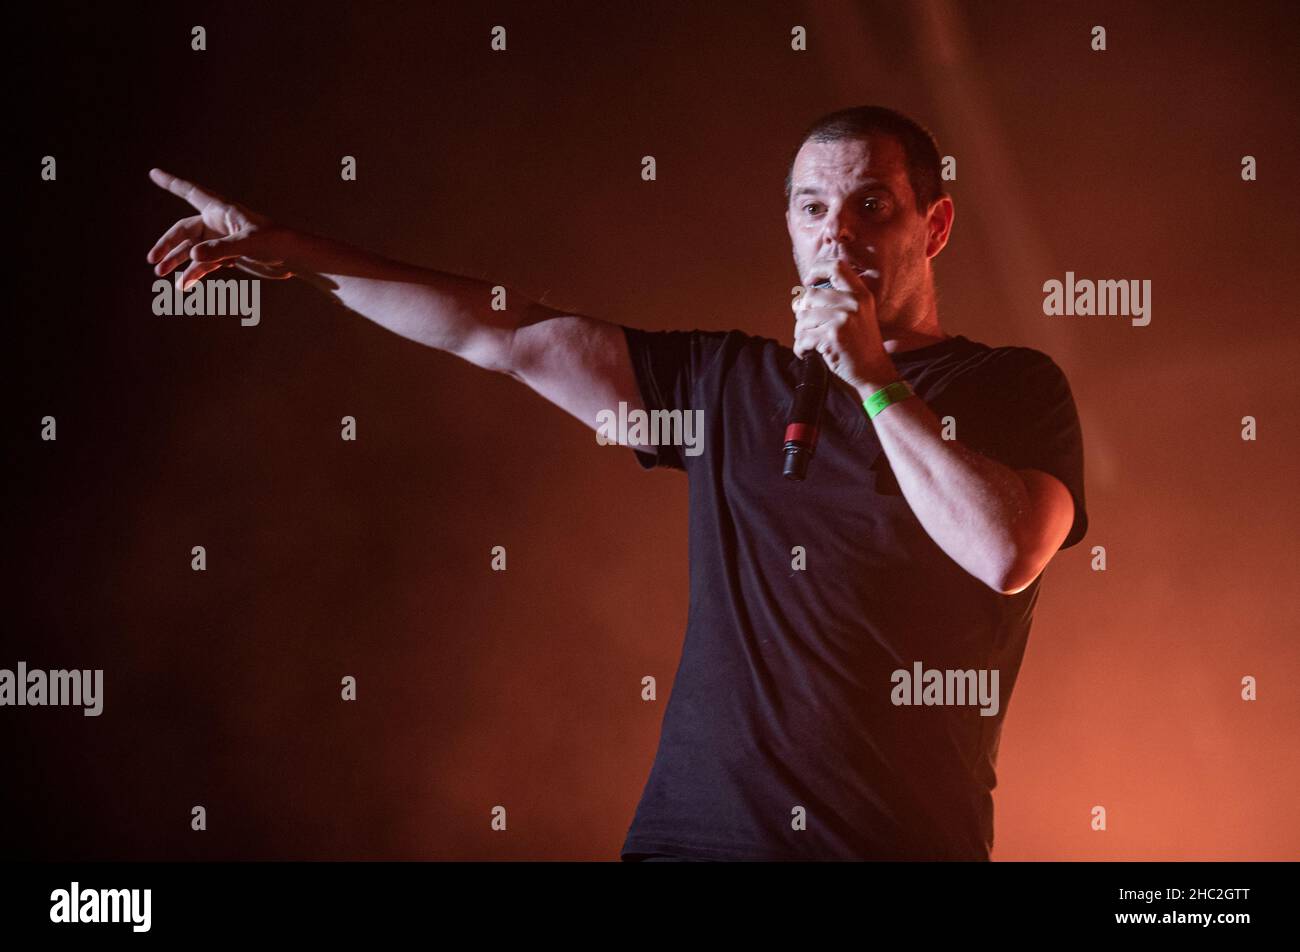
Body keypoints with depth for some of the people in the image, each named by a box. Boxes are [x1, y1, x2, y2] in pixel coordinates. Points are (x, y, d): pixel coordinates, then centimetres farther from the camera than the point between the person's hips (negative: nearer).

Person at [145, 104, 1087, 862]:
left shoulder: (1011, 388, 5)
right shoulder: (729, 379, 14)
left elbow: (1006, 554, -13)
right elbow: (503, 334, 12)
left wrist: (875, 381, -10)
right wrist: (291, 252, 10)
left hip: (904, 837, -3)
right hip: (696, 825, 3)